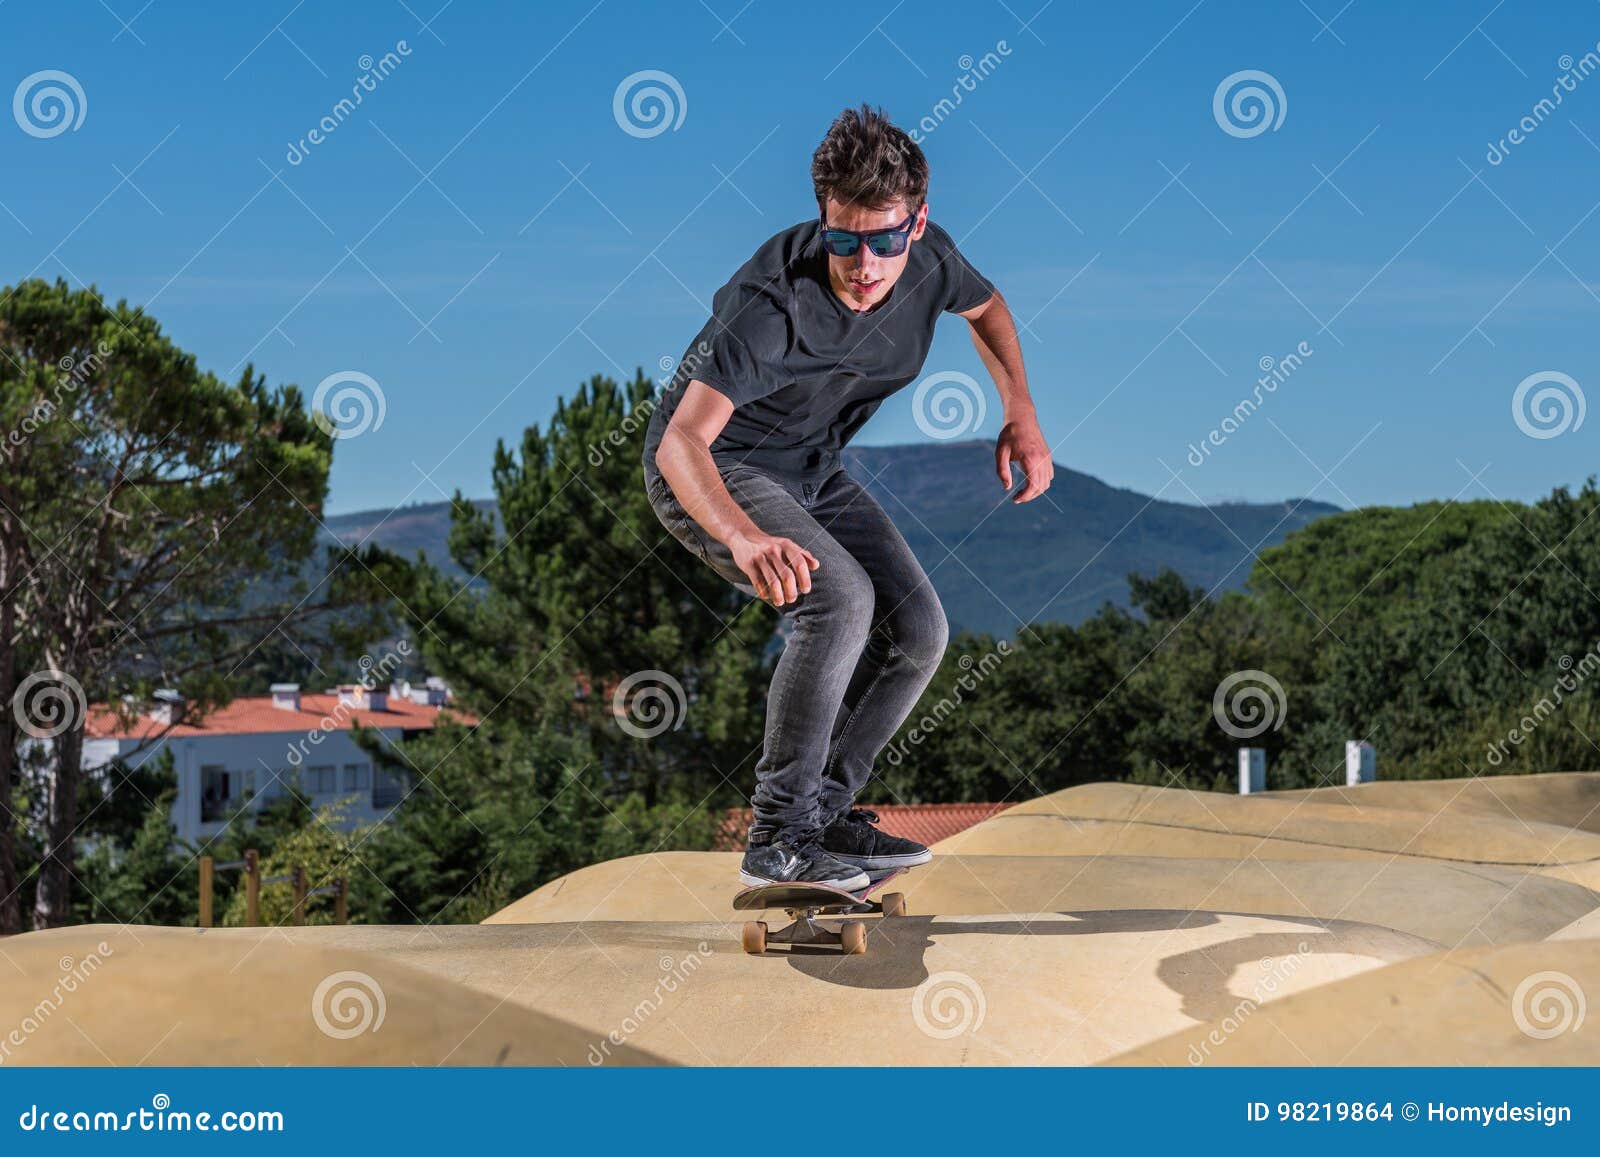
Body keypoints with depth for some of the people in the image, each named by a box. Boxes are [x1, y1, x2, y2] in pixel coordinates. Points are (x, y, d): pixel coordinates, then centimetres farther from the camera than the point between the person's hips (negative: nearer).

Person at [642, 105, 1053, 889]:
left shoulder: (929, 261, -15)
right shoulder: (773, 301, -35)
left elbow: (985, 307, 12)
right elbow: (682, 442, -43)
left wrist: (1021, 413, -2)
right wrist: (746, 539, -61)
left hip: (811, 470, 7)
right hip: (712, 474, -7)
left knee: (917, 632, -2)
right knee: (840, 597, -29)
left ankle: (823, 810, 13)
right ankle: (777, 837, -22)